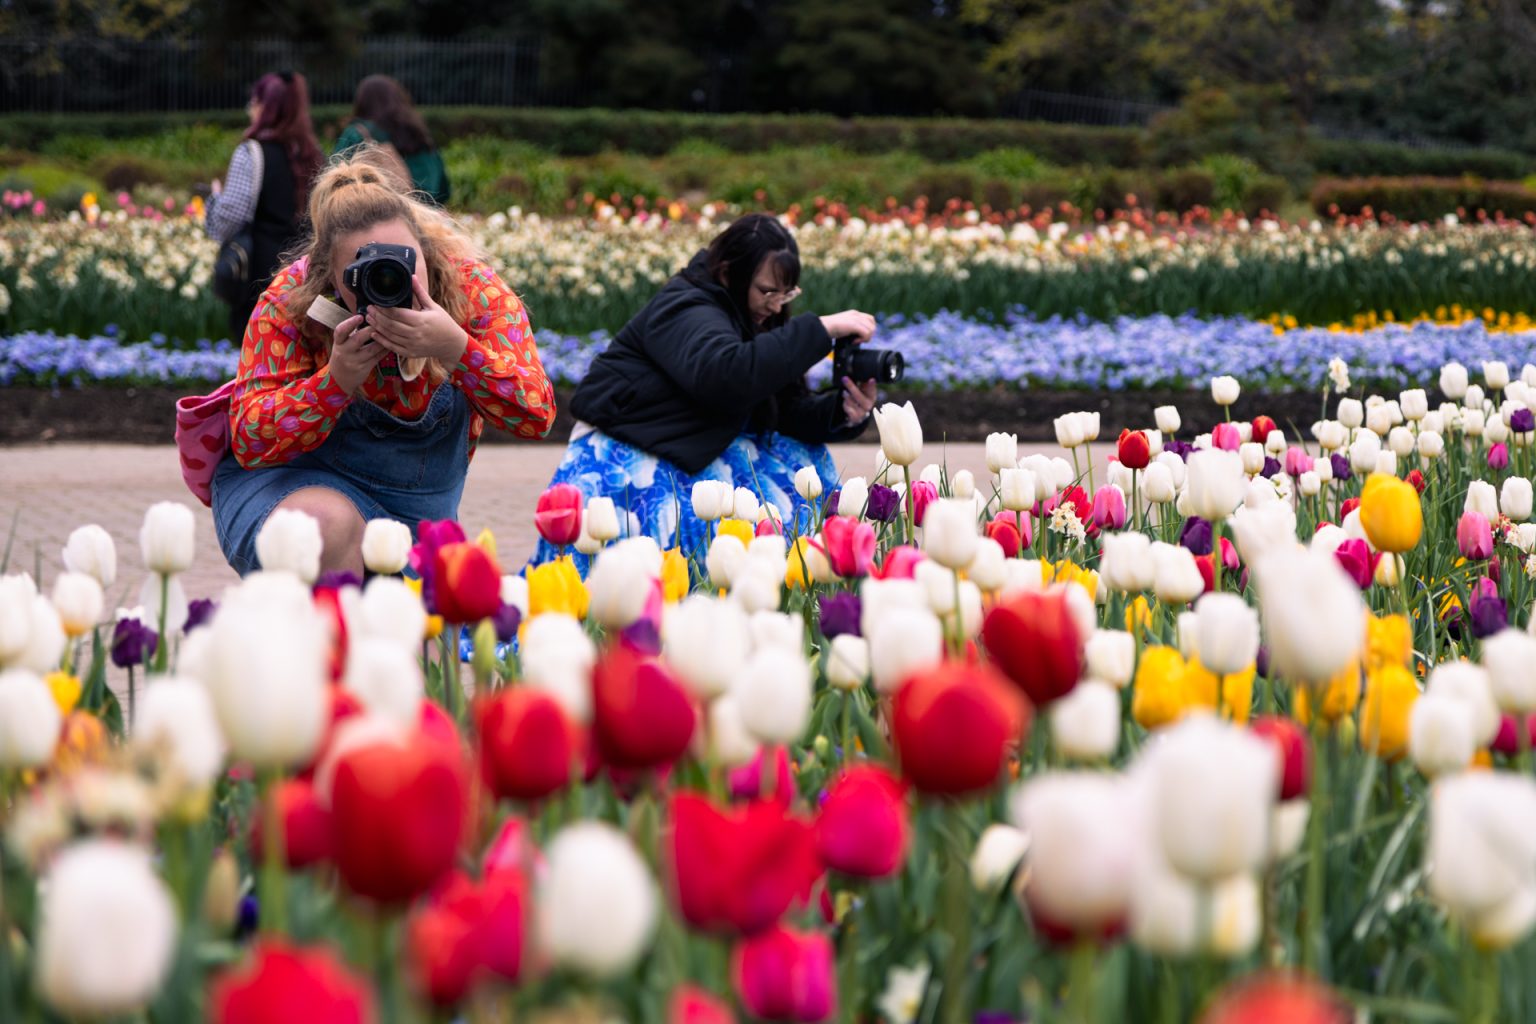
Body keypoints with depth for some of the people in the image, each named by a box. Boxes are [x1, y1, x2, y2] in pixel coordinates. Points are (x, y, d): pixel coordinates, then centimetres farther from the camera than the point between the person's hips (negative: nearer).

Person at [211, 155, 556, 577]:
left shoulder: (472, 289, -15)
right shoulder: (294, 297, -19)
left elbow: (537, 416, -22)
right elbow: (248, 443, -22)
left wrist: (456, 348, -38)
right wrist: (336, 380, -37)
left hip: (416, 518, 3)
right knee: (330, 525, -35)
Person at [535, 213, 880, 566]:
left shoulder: (752, 321, 8)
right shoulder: (683, 310, -19)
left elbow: (789, 413, 4)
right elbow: (726, 374, -41)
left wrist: (843, 413, -18)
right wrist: (822, 329, -39)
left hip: (684, 457, 9)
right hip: (620, 463, -9)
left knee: (801, 458, 3)